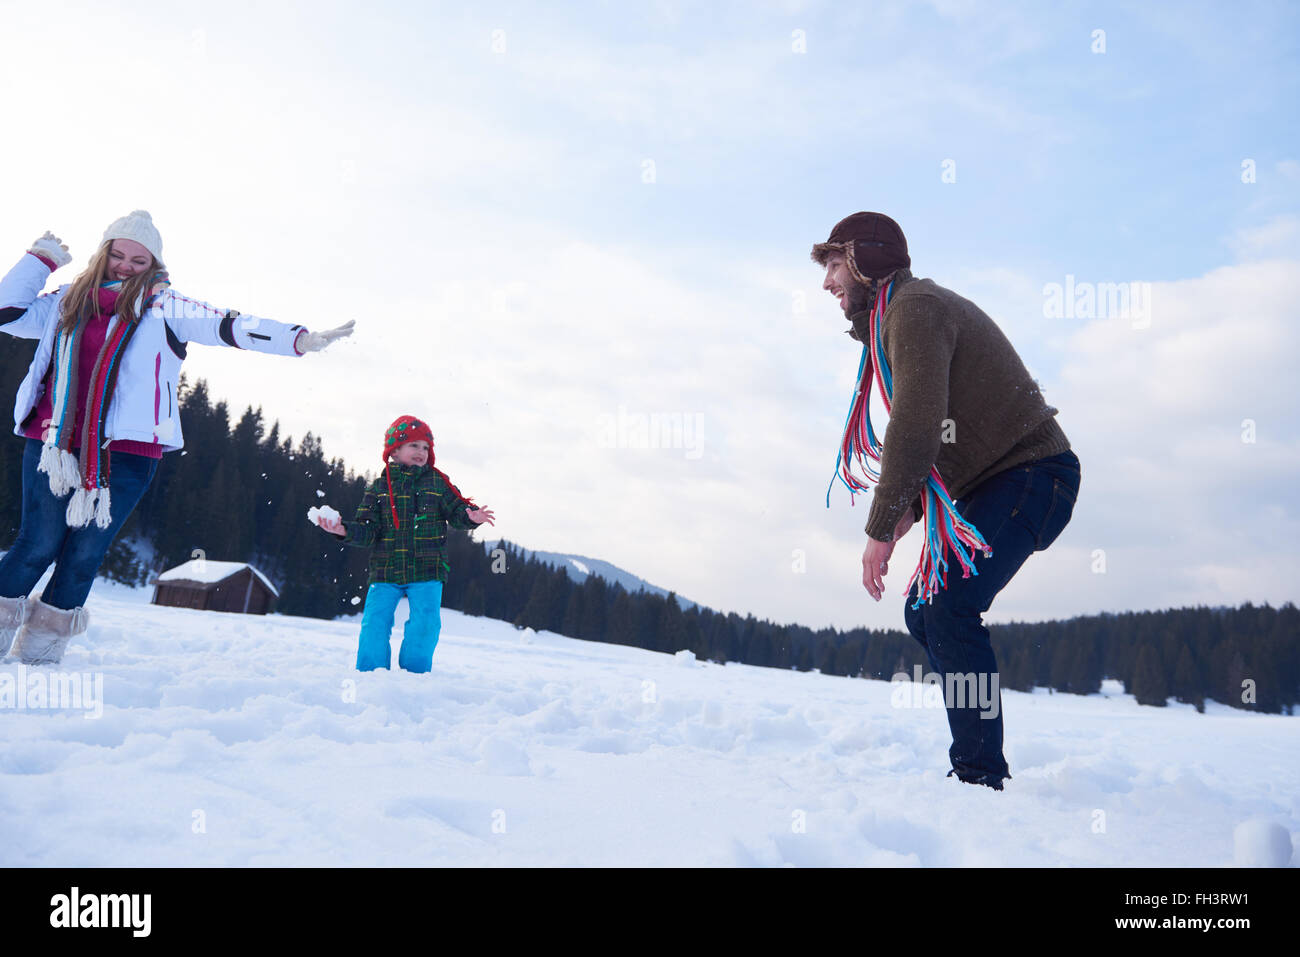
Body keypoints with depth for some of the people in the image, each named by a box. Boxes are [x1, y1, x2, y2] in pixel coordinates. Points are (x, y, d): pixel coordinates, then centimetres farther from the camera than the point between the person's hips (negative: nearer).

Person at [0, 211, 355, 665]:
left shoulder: (163, 307, 7)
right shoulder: (68, 301, 16)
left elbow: (224, 325, -5)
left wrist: (298, 340, -17)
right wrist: (41, 258, 18)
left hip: (125, 453, -1)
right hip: (53, 442, 1)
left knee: (85, 553, 3)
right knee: (38, 544, -1)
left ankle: (41, 648, 18)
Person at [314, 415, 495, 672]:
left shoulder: (438, 483, 7)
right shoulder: (379, 487, 6)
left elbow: (456, 511, 6)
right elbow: (368, 531, 3)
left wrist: (471, 517, -17)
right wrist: (344, 530, -15)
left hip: (426, 573, 0)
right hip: (385, 572, 0)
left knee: (425, 627, -8)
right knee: (374, 626, -5)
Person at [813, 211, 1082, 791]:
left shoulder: (914, 308, -15)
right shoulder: (903, 317, 19)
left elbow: (916, 427, -26)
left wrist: (880, 531, -22)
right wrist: (908, 510, 9)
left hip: (1030, 476, -10)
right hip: (993, 484, 10)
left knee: (950, 609, -21)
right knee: (924, 613, 8)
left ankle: (981, 775, -14)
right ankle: (976, 761, 17)